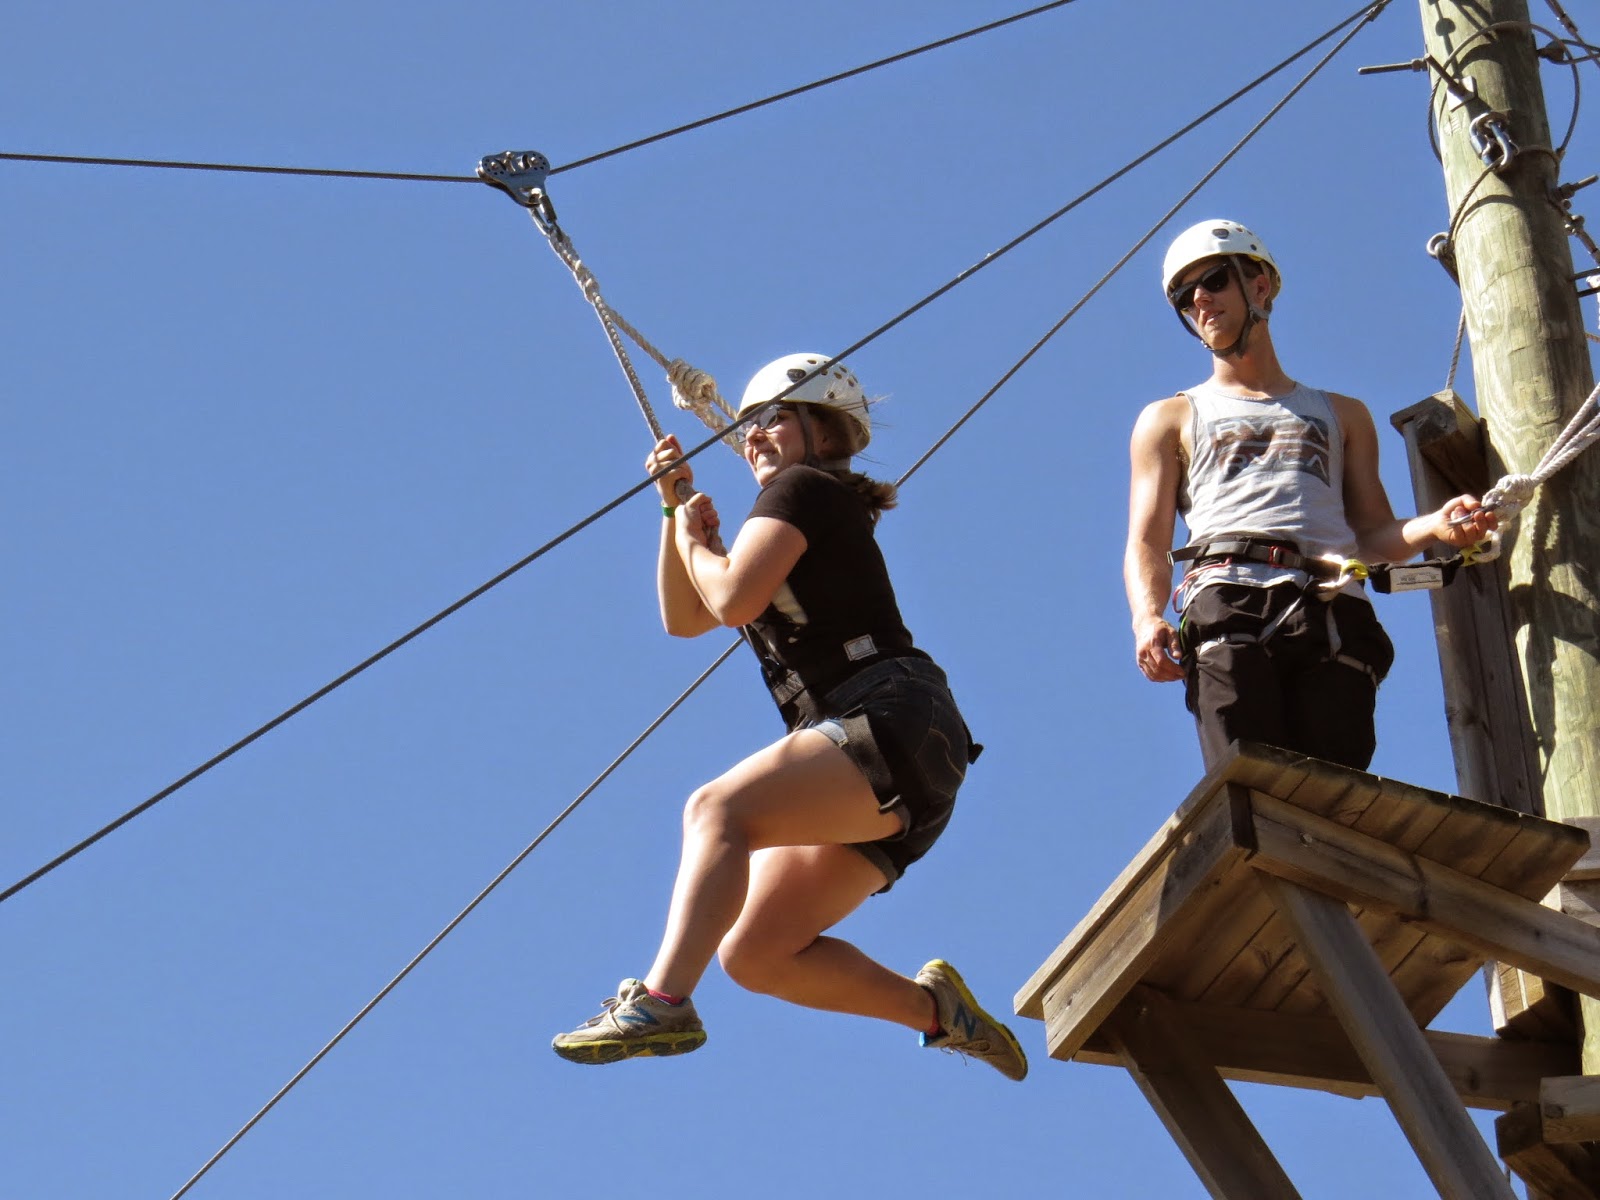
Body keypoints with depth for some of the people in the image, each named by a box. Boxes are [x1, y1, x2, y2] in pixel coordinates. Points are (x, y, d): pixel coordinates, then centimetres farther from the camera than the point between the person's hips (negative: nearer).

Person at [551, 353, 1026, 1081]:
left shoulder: (805, 489, 2)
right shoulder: (817, 529, 29)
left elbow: (732, 600, -13)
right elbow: (682, 618, 31)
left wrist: (692, 538, 7)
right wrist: (675, 506, 21)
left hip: (895, 725, -10)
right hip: (870, 772, 10)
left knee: (719, 809, -32)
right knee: (753, 955, 2)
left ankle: (661, 1001, -49)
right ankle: (934, 1008, 9)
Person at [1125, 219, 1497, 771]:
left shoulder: (1342, 415, 34)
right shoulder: (1170, 419, 30)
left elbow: (1373, 534, 25)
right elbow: (1147, 543, 16)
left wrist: (1434, 527, 2)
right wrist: (1147, 617, -6)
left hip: (1333, 612, 1)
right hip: (1228, 604, -1)